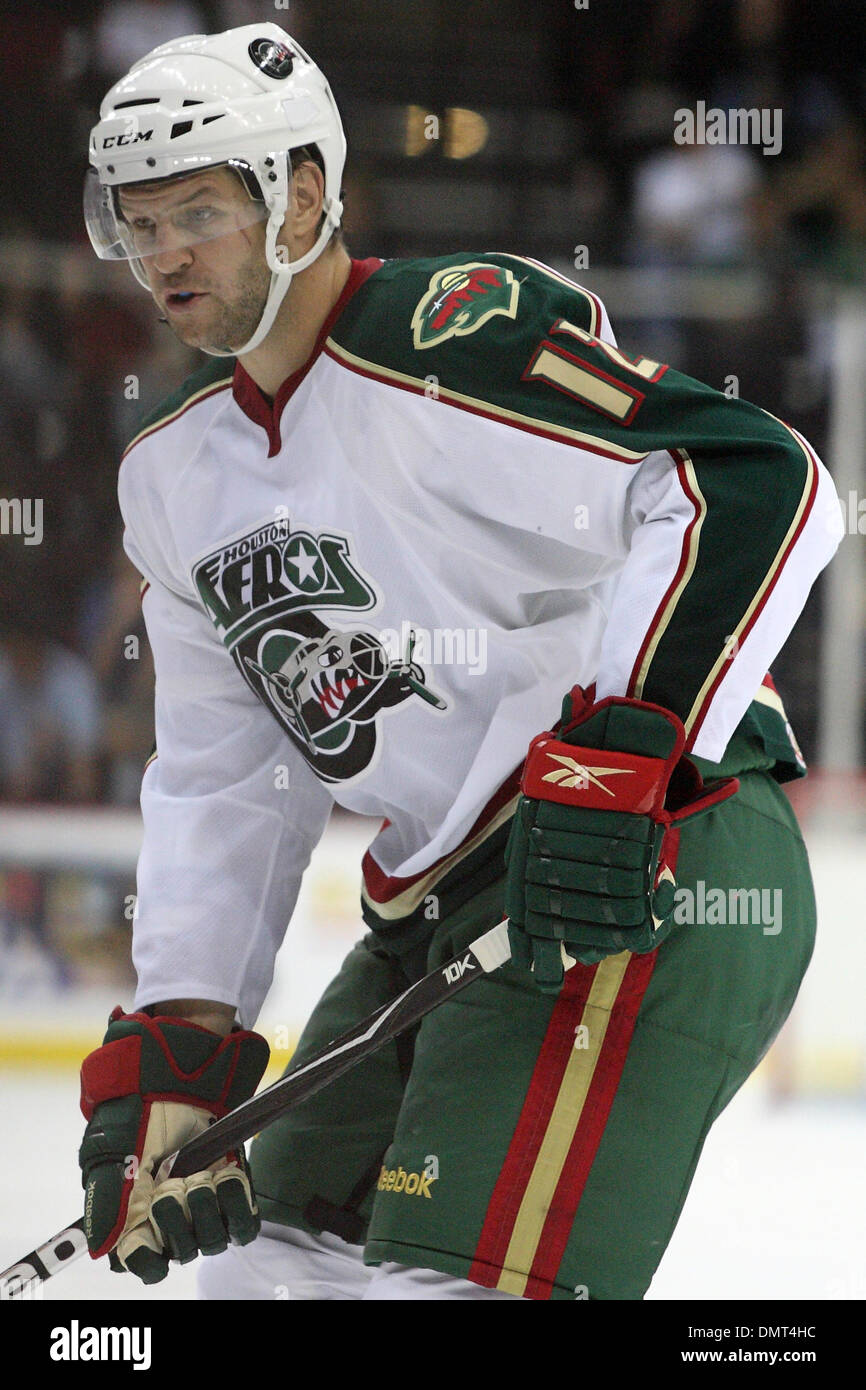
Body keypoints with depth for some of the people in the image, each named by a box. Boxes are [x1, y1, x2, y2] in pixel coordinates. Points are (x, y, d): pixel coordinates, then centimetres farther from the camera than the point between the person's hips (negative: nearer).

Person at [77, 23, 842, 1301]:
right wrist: (175, 1047, 9)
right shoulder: (178, 473, 16)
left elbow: (758, 487, -23)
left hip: (649, 880, -10)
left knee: (456, 1280, -22)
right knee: (276, 1264, 14)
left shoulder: (448, 333, -13)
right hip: (439, 909, 10)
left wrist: (621, 750, -30)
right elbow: (227, 784, 19)